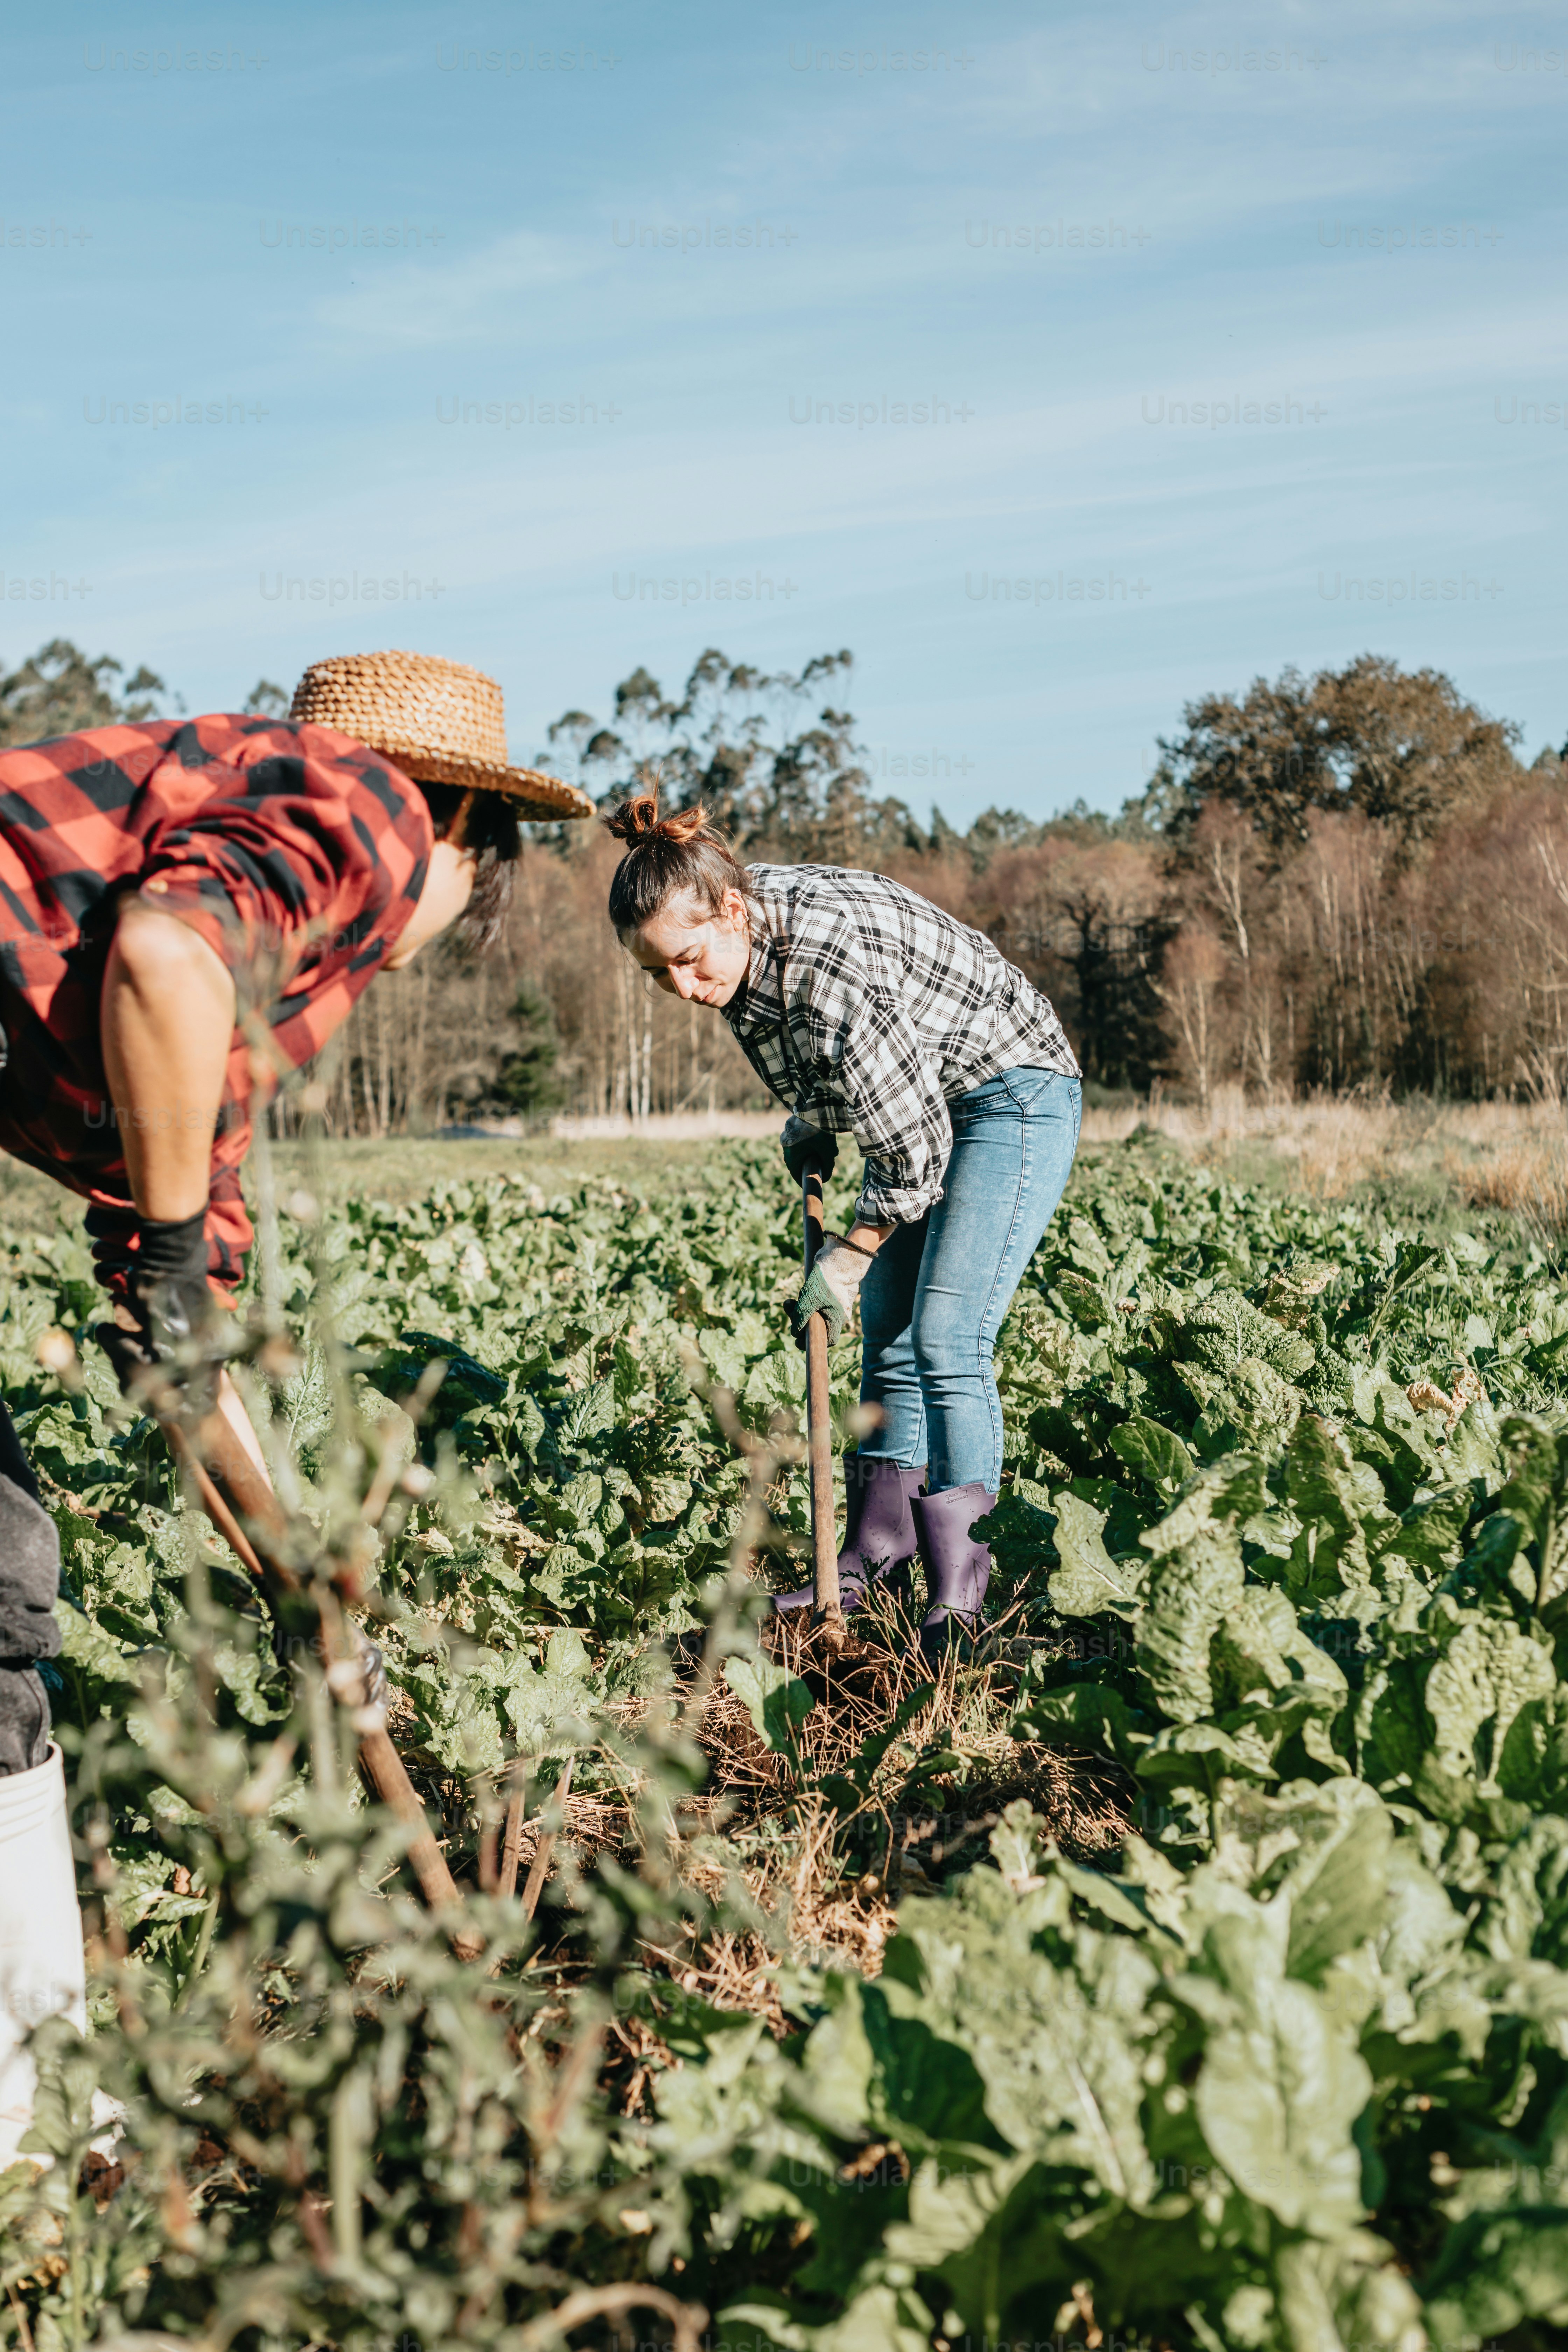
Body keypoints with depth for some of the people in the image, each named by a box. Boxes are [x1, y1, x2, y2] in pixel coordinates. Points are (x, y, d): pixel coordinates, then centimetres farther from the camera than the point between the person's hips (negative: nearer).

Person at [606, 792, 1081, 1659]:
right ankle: (873, 1563, 13)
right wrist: (810, 1121, 7)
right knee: (889, 1340, 7)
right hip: (921, 1100, 9)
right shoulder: (737, 932, -9)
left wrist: (844, 1261, -15)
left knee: (946, 1342, -16)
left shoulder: (828, 970, -35)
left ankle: (957, 1598, -12)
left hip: (1011, 1094, -9)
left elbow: (913, 1150, -27)